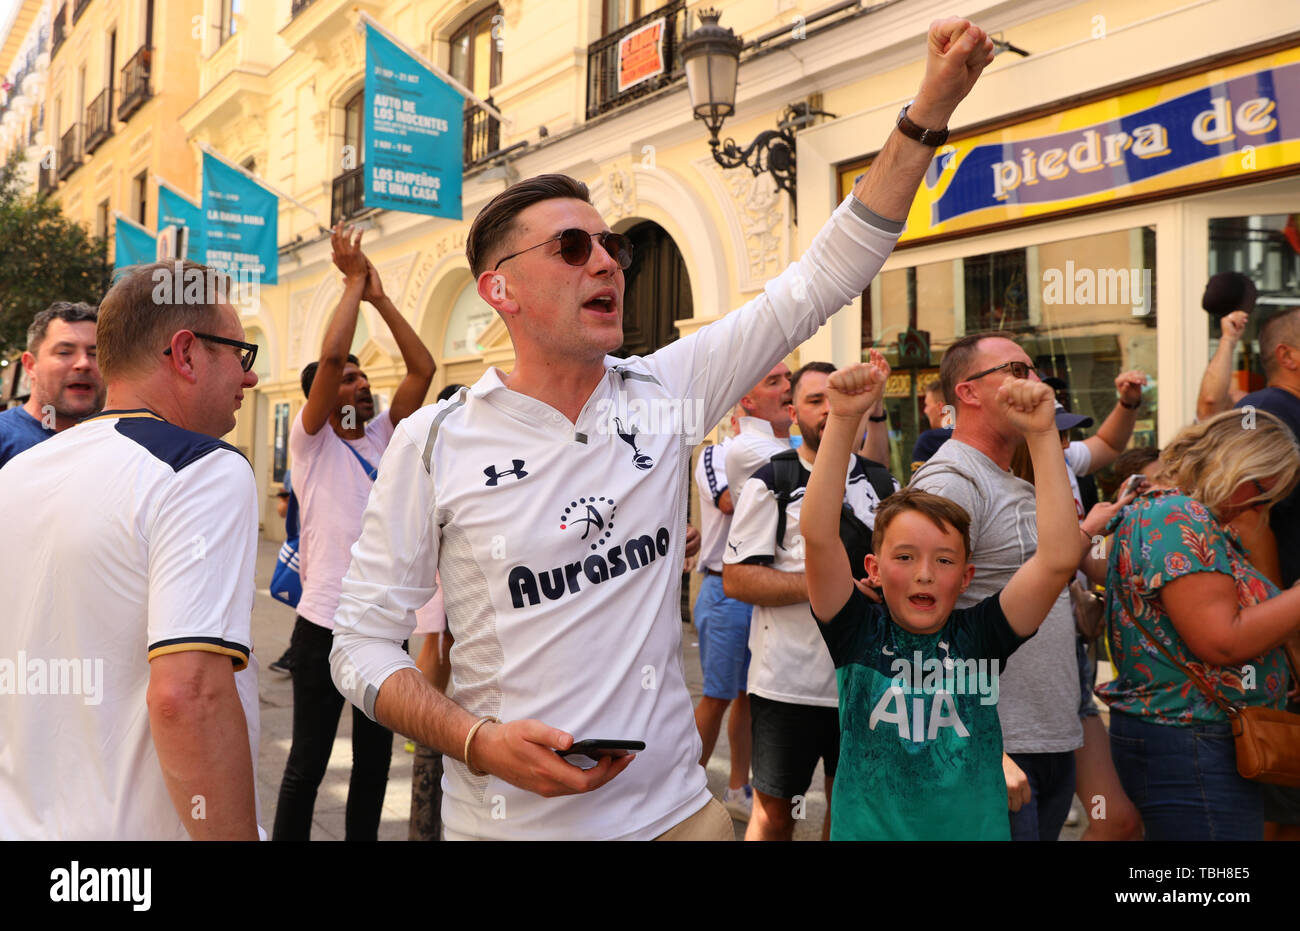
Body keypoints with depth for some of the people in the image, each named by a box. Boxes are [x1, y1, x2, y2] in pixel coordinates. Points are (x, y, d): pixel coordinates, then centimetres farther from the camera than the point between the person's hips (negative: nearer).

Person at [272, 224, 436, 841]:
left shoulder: (383, 435, 9)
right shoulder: (311, 441, -5)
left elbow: (423, 369, 1)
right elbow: (330, 356, -19)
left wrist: (380, 298, -2)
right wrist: (354, 281, -10)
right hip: (326, 623, -5)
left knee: (375, 758, 15)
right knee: (308, 761, 5)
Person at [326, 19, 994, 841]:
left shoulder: (666, 393, -3)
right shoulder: (435, 443, -10)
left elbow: (821, 278, -6)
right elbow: (362, 644, -6)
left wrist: (932, 106, -10)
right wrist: (480, 742, -21)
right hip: (509, 817, -2)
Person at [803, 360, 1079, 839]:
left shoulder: (978, 634, -1)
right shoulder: (859, 633, -4)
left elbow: (1059, 557, -12)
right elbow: (819, 536, -17)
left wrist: (1042, 433, -16)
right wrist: (843, 419, -24)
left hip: (974, 831, 1)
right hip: (867, 830, -1)